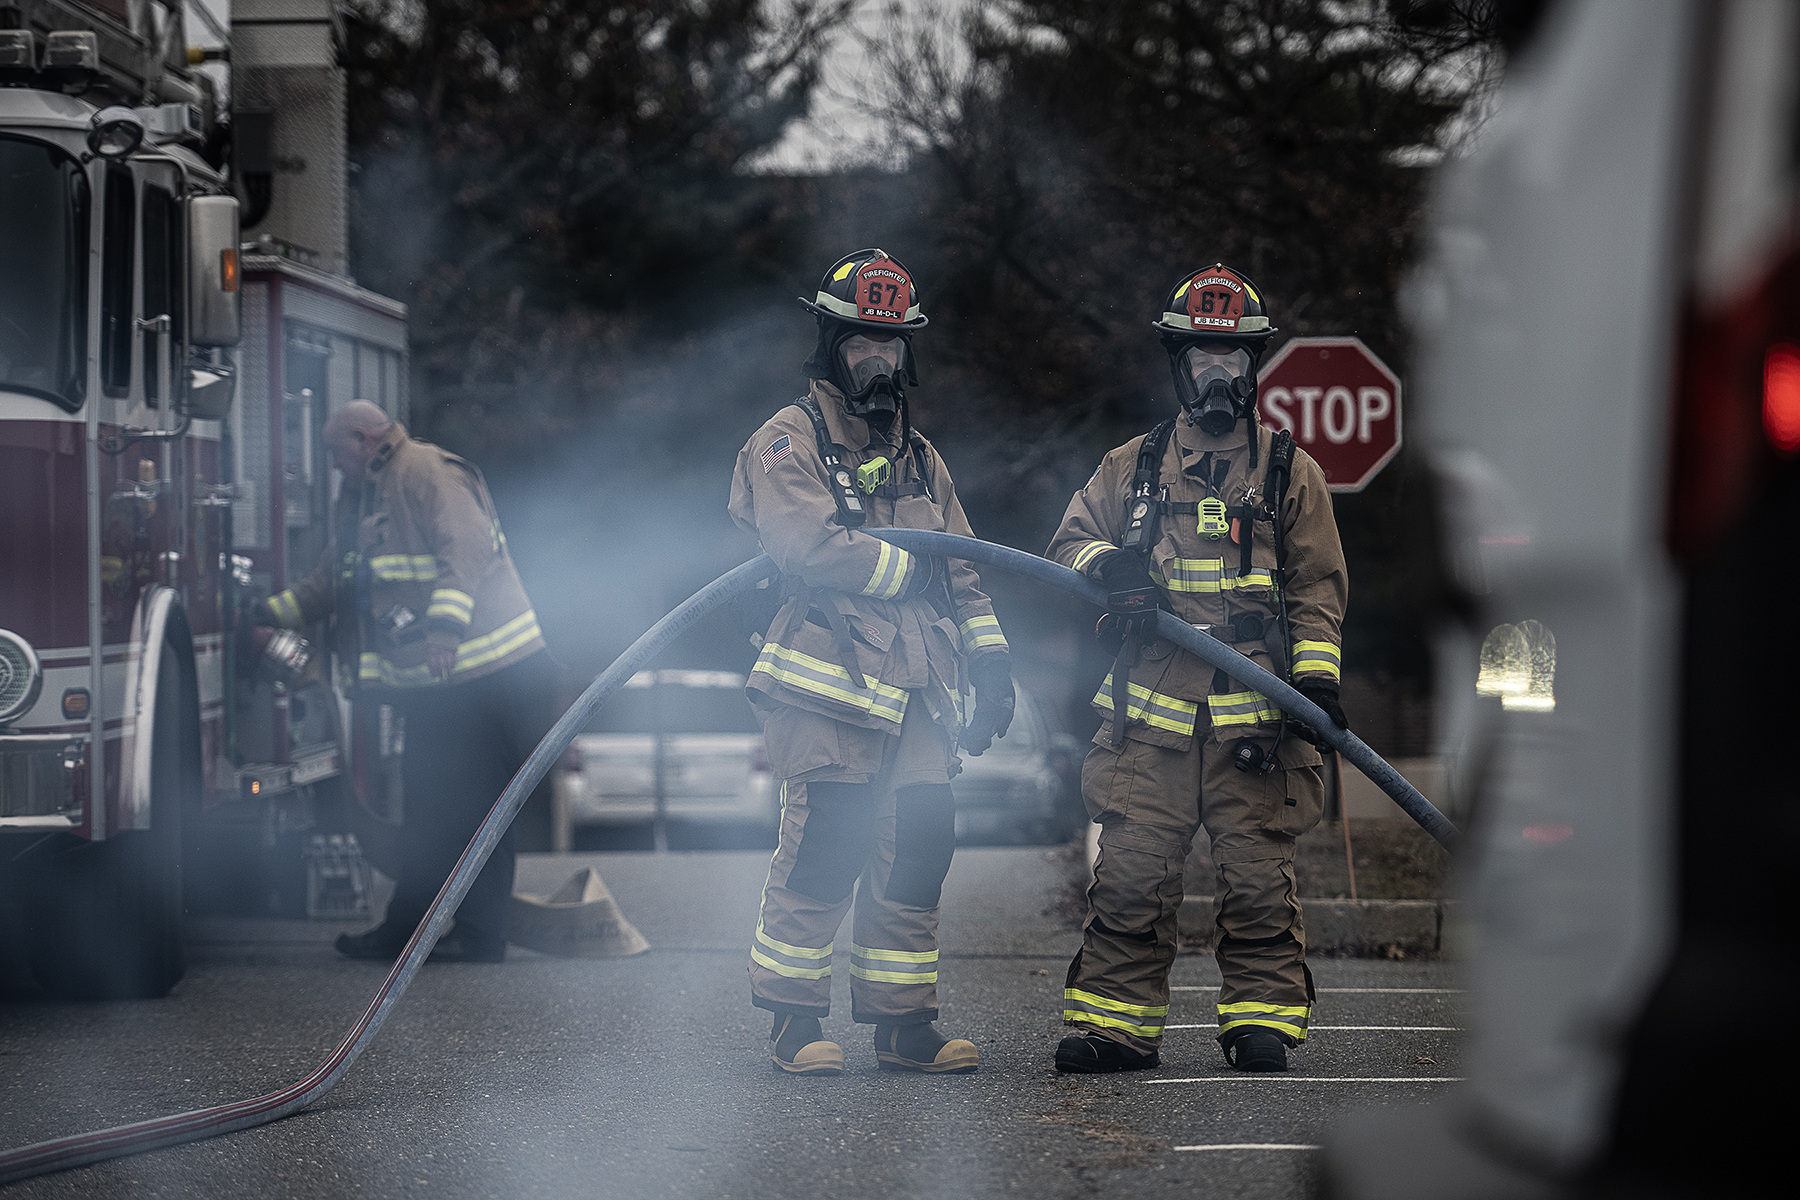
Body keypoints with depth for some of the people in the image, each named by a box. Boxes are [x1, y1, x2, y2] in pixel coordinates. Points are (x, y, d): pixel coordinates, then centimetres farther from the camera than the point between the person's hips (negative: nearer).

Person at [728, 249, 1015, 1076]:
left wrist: (990, 658, 12)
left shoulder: (917, 457, 23)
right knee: (821, 851, -9)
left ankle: (903, 1024, 10)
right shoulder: (787, 443, -1)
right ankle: (794, 1023, 1)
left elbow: (958, 569, 23)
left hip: (914, 688, 7)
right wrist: (907, 570, -9)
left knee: (919, 845, 2)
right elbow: (810, 546, -17)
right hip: (826, 683, -7)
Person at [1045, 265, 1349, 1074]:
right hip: (1149, 714, 1)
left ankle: (1261, 1020, 4)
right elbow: (1069, 541, 14)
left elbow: (1317, 585, 10)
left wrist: (1316, 673, -4)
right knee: (1129, 877, -3)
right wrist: (1104, 564, -11)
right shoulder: (1131, 468, 16)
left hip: (1254, 715, -1)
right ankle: (1115, 1023, 2)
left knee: (1257, 881, -4)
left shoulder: (1290, 473, 13)